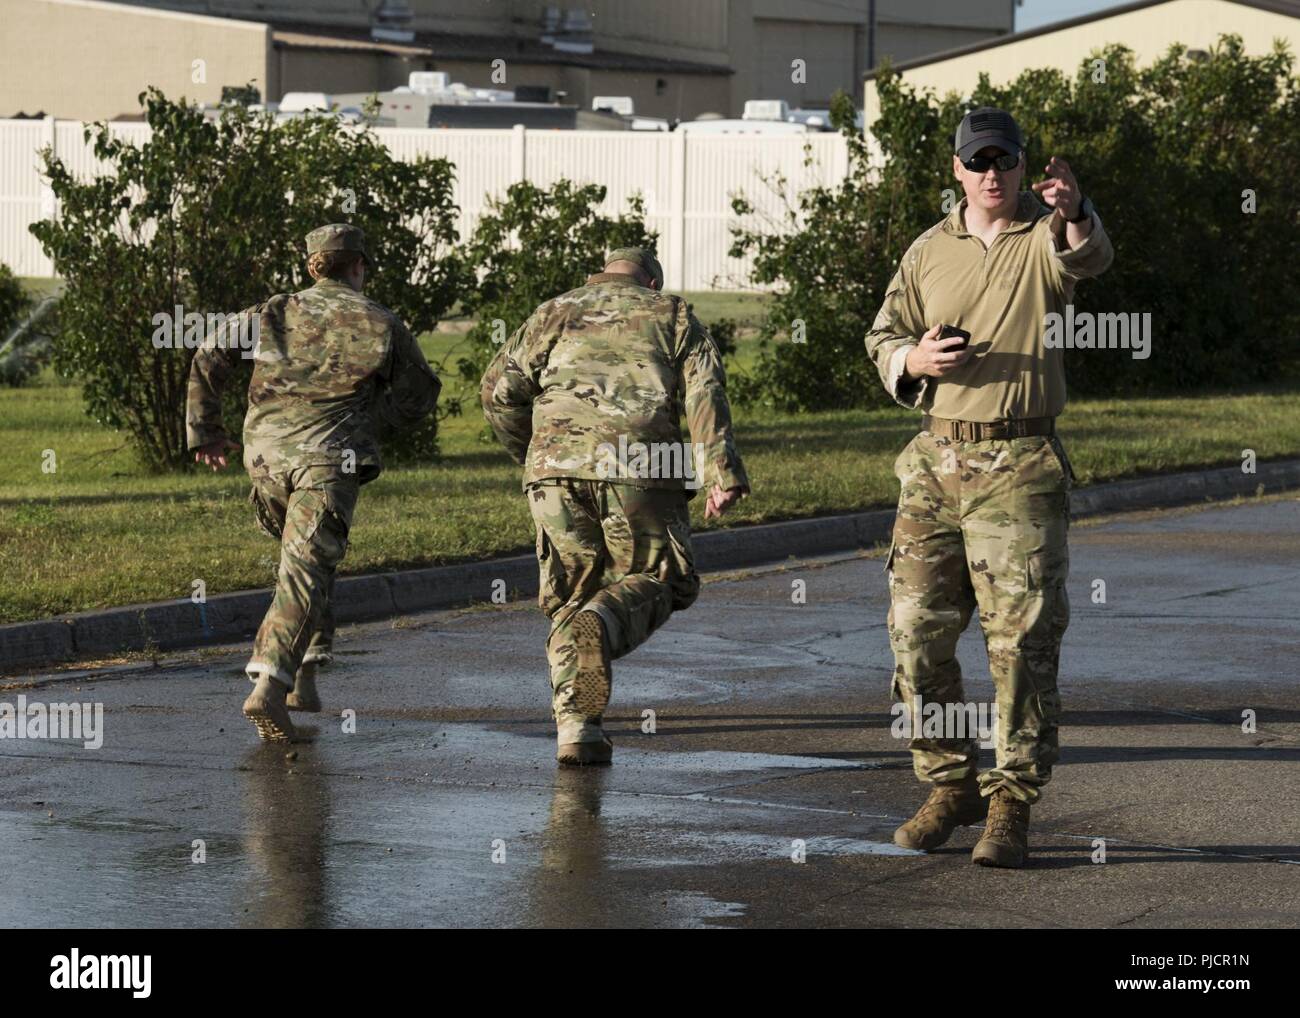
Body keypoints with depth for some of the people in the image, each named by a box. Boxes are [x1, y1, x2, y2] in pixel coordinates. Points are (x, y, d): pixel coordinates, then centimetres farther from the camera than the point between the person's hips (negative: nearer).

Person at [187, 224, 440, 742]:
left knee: (305, 557, 25)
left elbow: (209, 357, 4)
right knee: (306, 571, -11)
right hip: (330, 457, -3)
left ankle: (304, 671, 19)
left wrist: (205, 432, 11)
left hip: (266, 451, 3)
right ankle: (269, 686, -28)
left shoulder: (274, 313, 13)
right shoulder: (382, 325, 10)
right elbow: (418, 395, 16)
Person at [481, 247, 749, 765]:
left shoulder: (554, 314, 23)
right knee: (655, 581, 13)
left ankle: (575, 724, 1)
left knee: (571, 597, 13)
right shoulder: (673, 317, 18)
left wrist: (529, 455, 25)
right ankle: (602, 625, -20)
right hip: (640, 468, -2)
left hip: (557, 469, 2)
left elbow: (499, 390, 12)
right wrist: (721, 473, -6)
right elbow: (705, 393, 2)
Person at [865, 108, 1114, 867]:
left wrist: (1072, 210, -47)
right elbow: (884, 335, 17)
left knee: (1023, 639, -6)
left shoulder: (1048, 239, -1)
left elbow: (1091, 259, -24)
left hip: (1021, 468, -4)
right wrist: (914, 361, -7)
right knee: (918, 631, 4)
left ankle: (1013, 804, -1)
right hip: (937, 461, 4)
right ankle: (952, 784, 19)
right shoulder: (930, 252, 12)